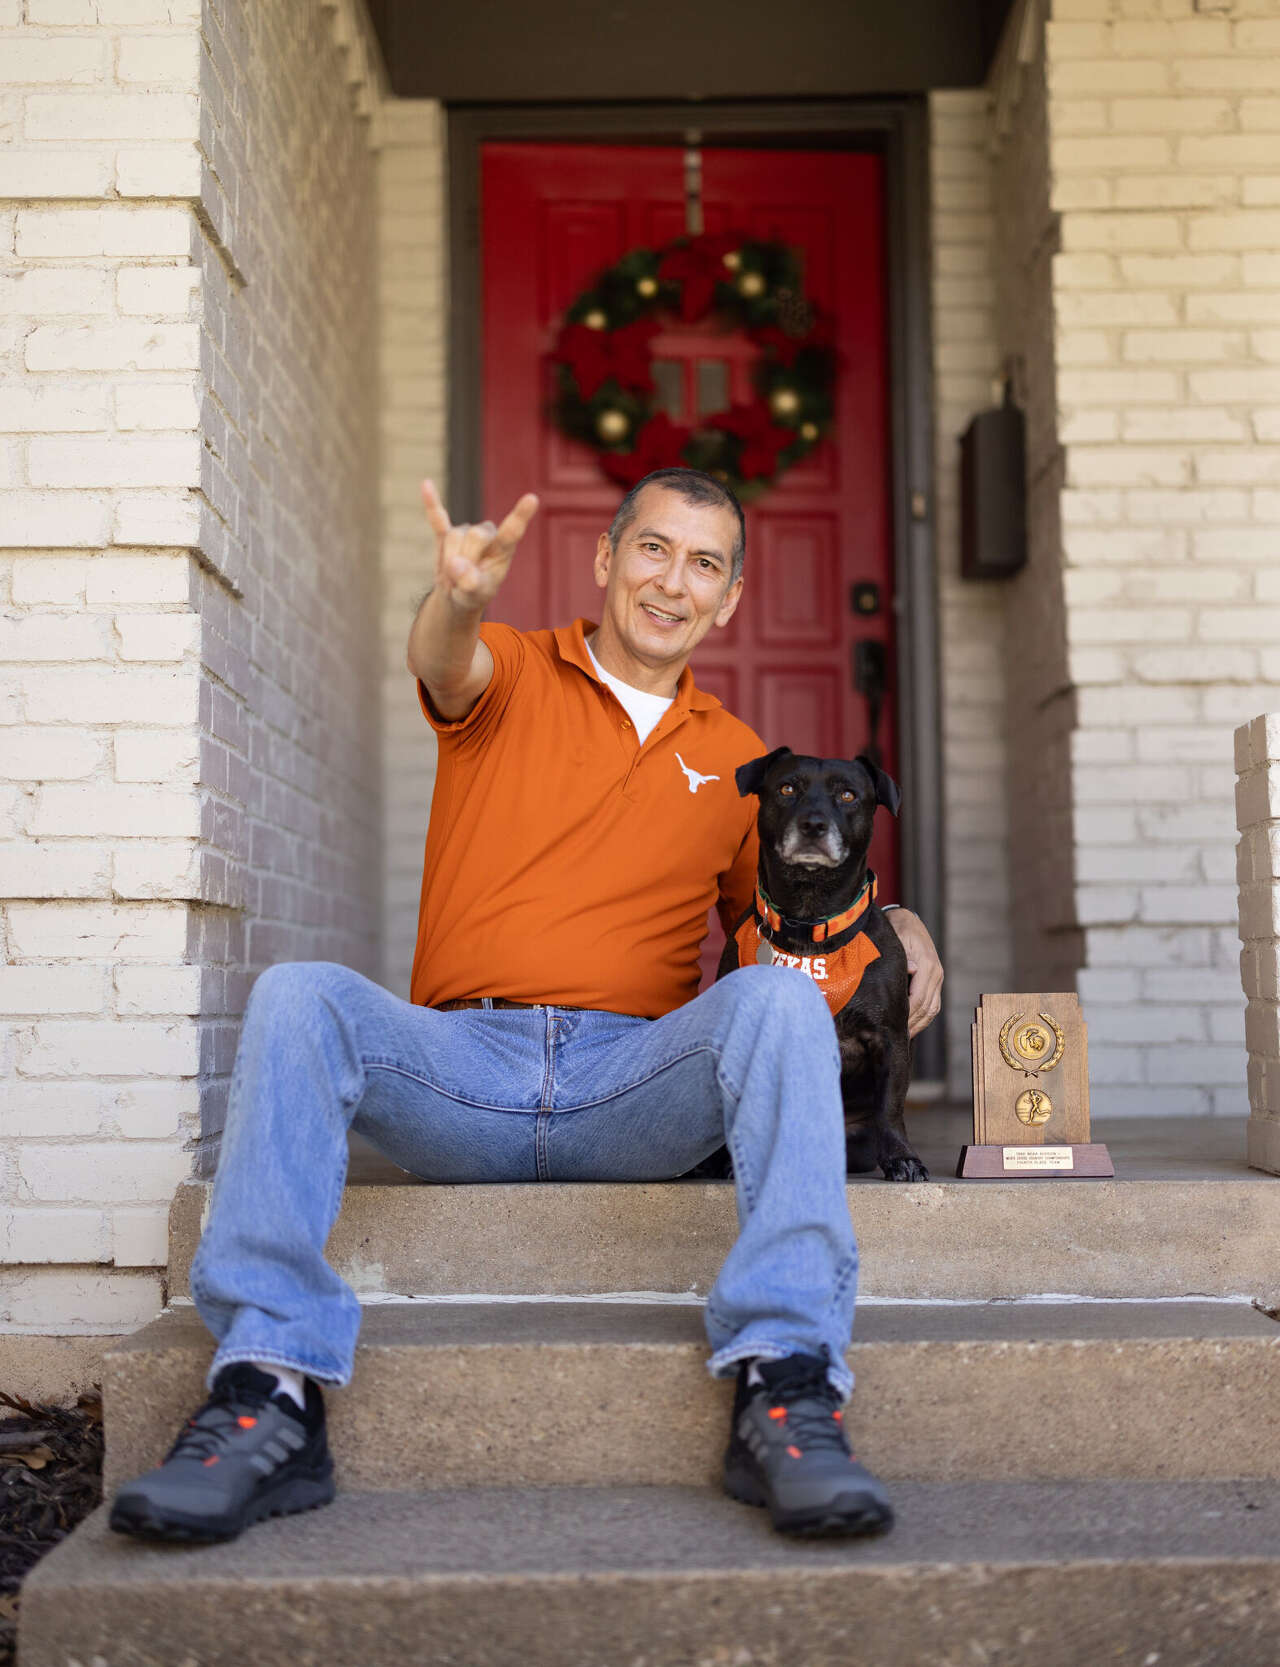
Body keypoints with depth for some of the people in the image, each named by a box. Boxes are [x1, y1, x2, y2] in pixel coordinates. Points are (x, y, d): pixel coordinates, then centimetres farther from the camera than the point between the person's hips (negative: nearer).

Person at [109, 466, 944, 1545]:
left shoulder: (735, 760, 20)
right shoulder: (512, 673, 12)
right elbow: (443, 663, -13)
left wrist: (897, 926, 6)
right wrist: (459, 598, -39)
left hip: (634, 1083, 1)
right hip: (462, 1071, -1)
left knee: (781, 997, -28)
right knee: (299, 996, -28)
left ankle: (787, 1397, -37)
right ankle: (268, 1402, -32)